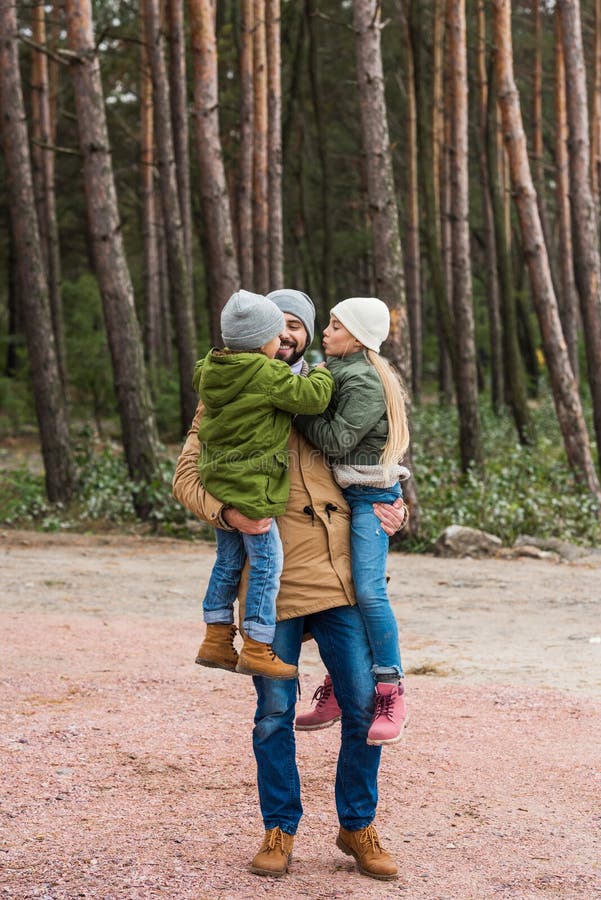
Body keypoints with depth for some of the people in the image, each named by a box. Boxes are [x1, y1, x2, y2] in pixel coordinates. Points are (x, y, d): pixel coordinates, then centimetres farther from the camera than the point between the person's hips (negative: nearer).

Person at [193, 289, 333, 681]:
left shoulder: (210, 368, 4)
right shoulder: (268, 376, -19)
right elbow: (312, 397, -17)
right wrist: (322, 375, 5)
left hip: (218, 484, 8)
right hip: (253, 487, -8)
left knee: (228, 561, 18)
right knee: (266, 564, 1)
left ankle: (217, 640, 24)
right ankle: (257, 649, 3)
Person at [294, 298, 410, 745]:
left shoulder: (365, 383, -15)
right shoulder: (336, 371, 13)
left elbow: (337, 440, -19)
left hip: (370, 496, -9)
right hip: (341, 492, 9)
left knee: (368, 590, -17)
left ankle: (392, 696, -9)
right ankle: (338, 689, 18)